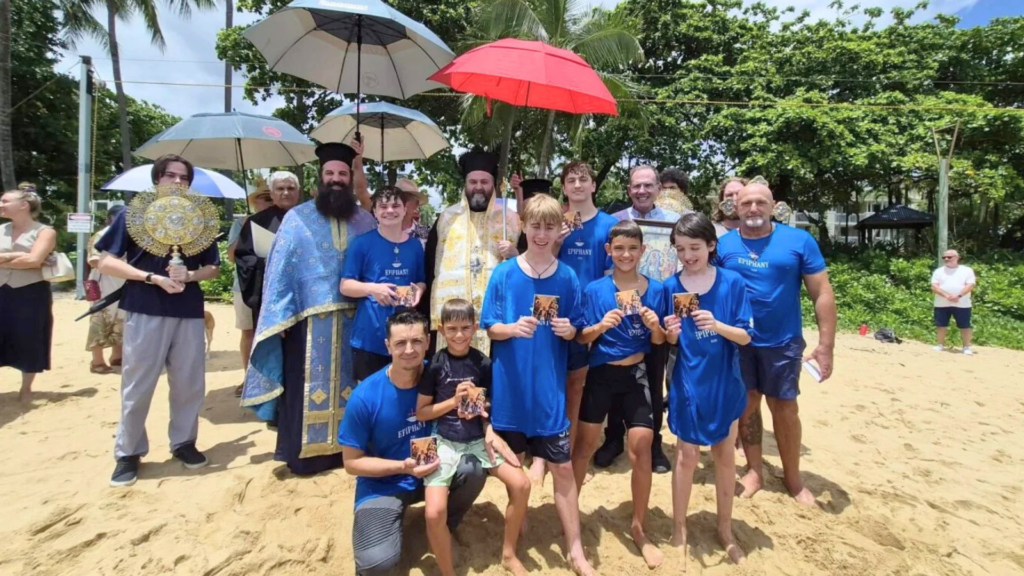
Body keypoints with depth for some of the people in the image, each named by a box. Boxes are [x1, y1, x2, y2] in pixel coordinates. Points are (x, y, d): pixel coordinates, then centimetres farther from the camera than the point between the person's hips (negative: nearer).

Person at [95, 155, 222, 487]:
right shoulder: (134, 215, 2)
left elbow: (213, 268, 10)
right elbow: (106, 263, -3)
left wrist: (189, 275, -11)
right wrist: (153, 277, -15)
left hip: (189, 312, 3)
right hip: (145, 311, -2)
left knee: (190, 383, 8)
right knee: (137, 385, 4)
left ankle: (183, 442, 25)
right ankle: (128, 453, 19)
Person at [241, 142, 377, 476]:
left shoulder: (365, 221, 9)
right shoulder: (297, 218, 3)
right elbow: (279, 271, -1)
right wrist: (279, 317, -8)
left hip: (354, 319, 2)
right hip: (310, 320, -2)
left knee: (348, 384, 10)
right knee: (308, 386, 3)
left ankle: (346, 447, 23)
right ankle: (305, 452, 16)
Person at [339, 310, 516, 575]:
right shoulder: (364, 397, -22)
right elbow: (352, 462, -11)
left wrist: (487, 432, -21)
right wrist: (403, 467, -24)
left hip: (432, 468, 3)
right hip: (383, 484, -3)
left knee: (474, 469, -26)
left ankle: (445, 526, 5)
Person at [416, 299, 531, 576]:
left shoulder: (483, 363, 0)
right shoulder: (435, 365, -8)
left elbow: (486, 406, 9)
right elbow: (420, 413, -4)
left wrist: (490, 433, -10)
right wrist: (454, 401, -15)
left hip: (477, 440, 3)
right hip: (445, 442, -3)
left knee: (521, 485, -8)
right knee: (434, 513, -21)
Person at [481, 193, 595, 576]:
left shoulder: (568, 278, 0)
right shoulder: (503, 274, -4)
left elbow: (575, 331, 6)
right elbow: (491, 329, -3)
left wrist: (569, 330, -16)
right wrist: (514, 328, -23)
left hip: (550, 386, 0)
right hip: (510, 385, 0)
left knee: (562, 466, 5)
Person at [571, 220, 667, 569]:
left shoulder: (656, 289, -1)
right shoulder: (594, 290, -5)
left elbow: (660, 342, 2)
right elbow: (582, 338, -4)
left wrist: (655, 326, -20)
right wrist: (601, 325, -23)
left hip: (637, 375, 1)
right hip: (601, 374, 0)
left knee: (641, 448, -2)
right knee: (585, 443, 11)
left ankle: (639, 528, 19)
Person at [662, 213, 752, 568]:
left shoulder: (733, 283, -7)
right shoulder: (671, 287, -5)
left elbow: (745, 336, -8)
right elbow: (669, 343, 1)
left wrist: (717, 325, -26)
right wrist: (671, 333, -21)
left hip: (725, 383, 1)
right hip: (687, 384, 0)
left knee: (725, 455, 14)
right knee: (686, 455, 8)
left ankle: (725, 529, 33)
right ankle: (679, 528, 26)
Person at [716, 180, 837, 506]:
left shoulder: (799, 241, -7)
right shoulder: (724, 244, -2)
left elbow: (822, 294, -6)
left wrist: (825, 345, -10)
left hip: (783, 342, -1)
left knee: (785, 408, 9)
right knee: (747, 405, 12)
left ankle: (793, 477, 29)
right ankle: (754, 470, 29)